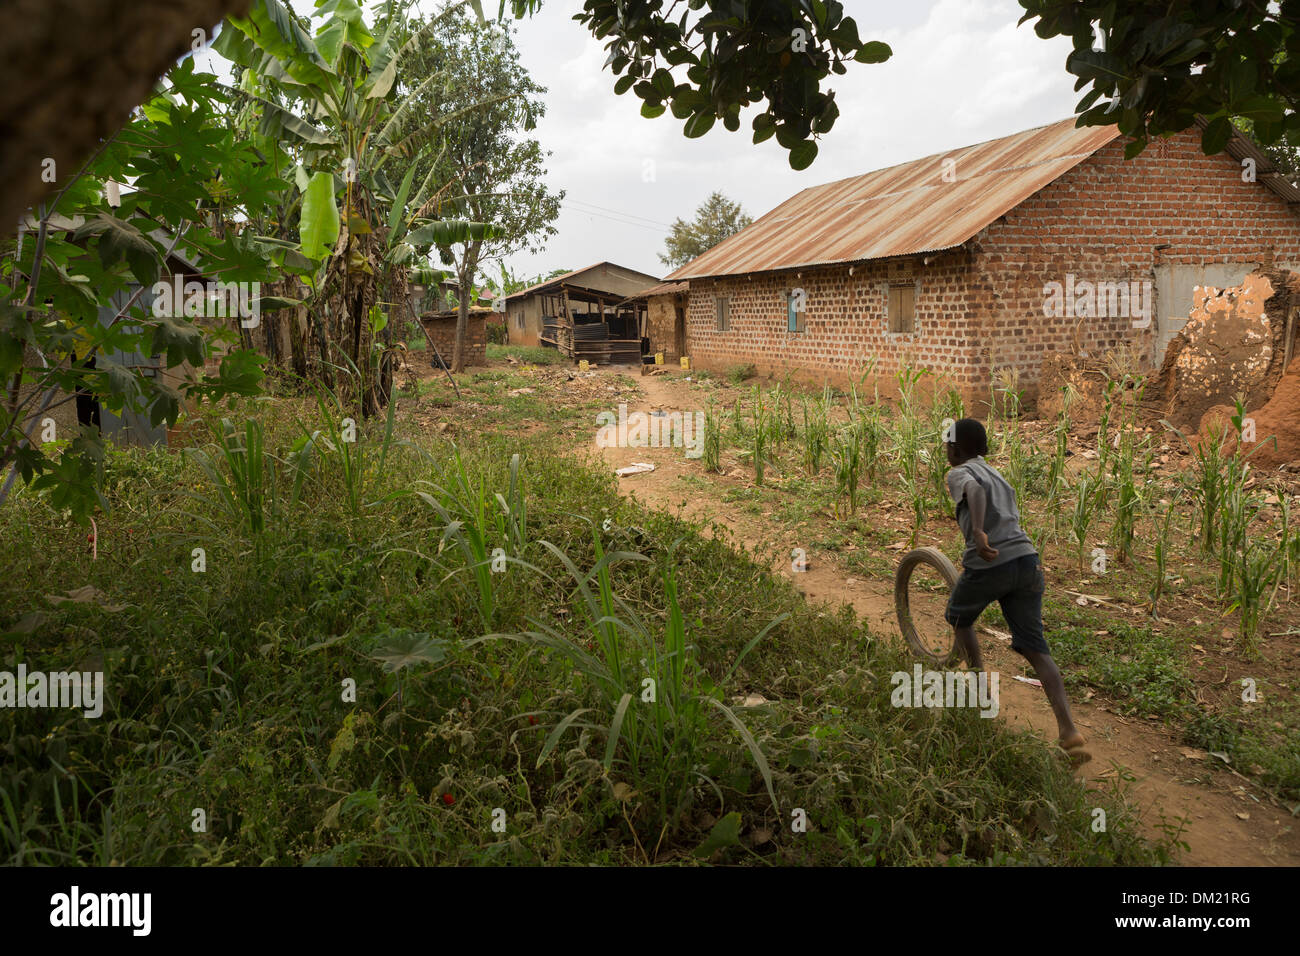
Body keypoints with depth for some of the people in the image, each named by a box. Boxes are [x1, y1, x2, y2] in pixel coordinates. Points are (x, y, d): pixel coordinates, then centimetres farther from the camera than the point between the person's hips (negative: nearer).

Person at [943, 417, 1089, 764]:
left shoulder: (960, 473, 2)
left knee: (958, 618, 24)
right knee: (1034, 646, 5)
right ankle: (1069, 729, -8)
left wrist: (978, 533, -37)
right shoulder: (996, 475, 26)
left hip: (989, 565, -6)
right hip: (1027, 560, 6)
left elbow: (975, 490, -22)